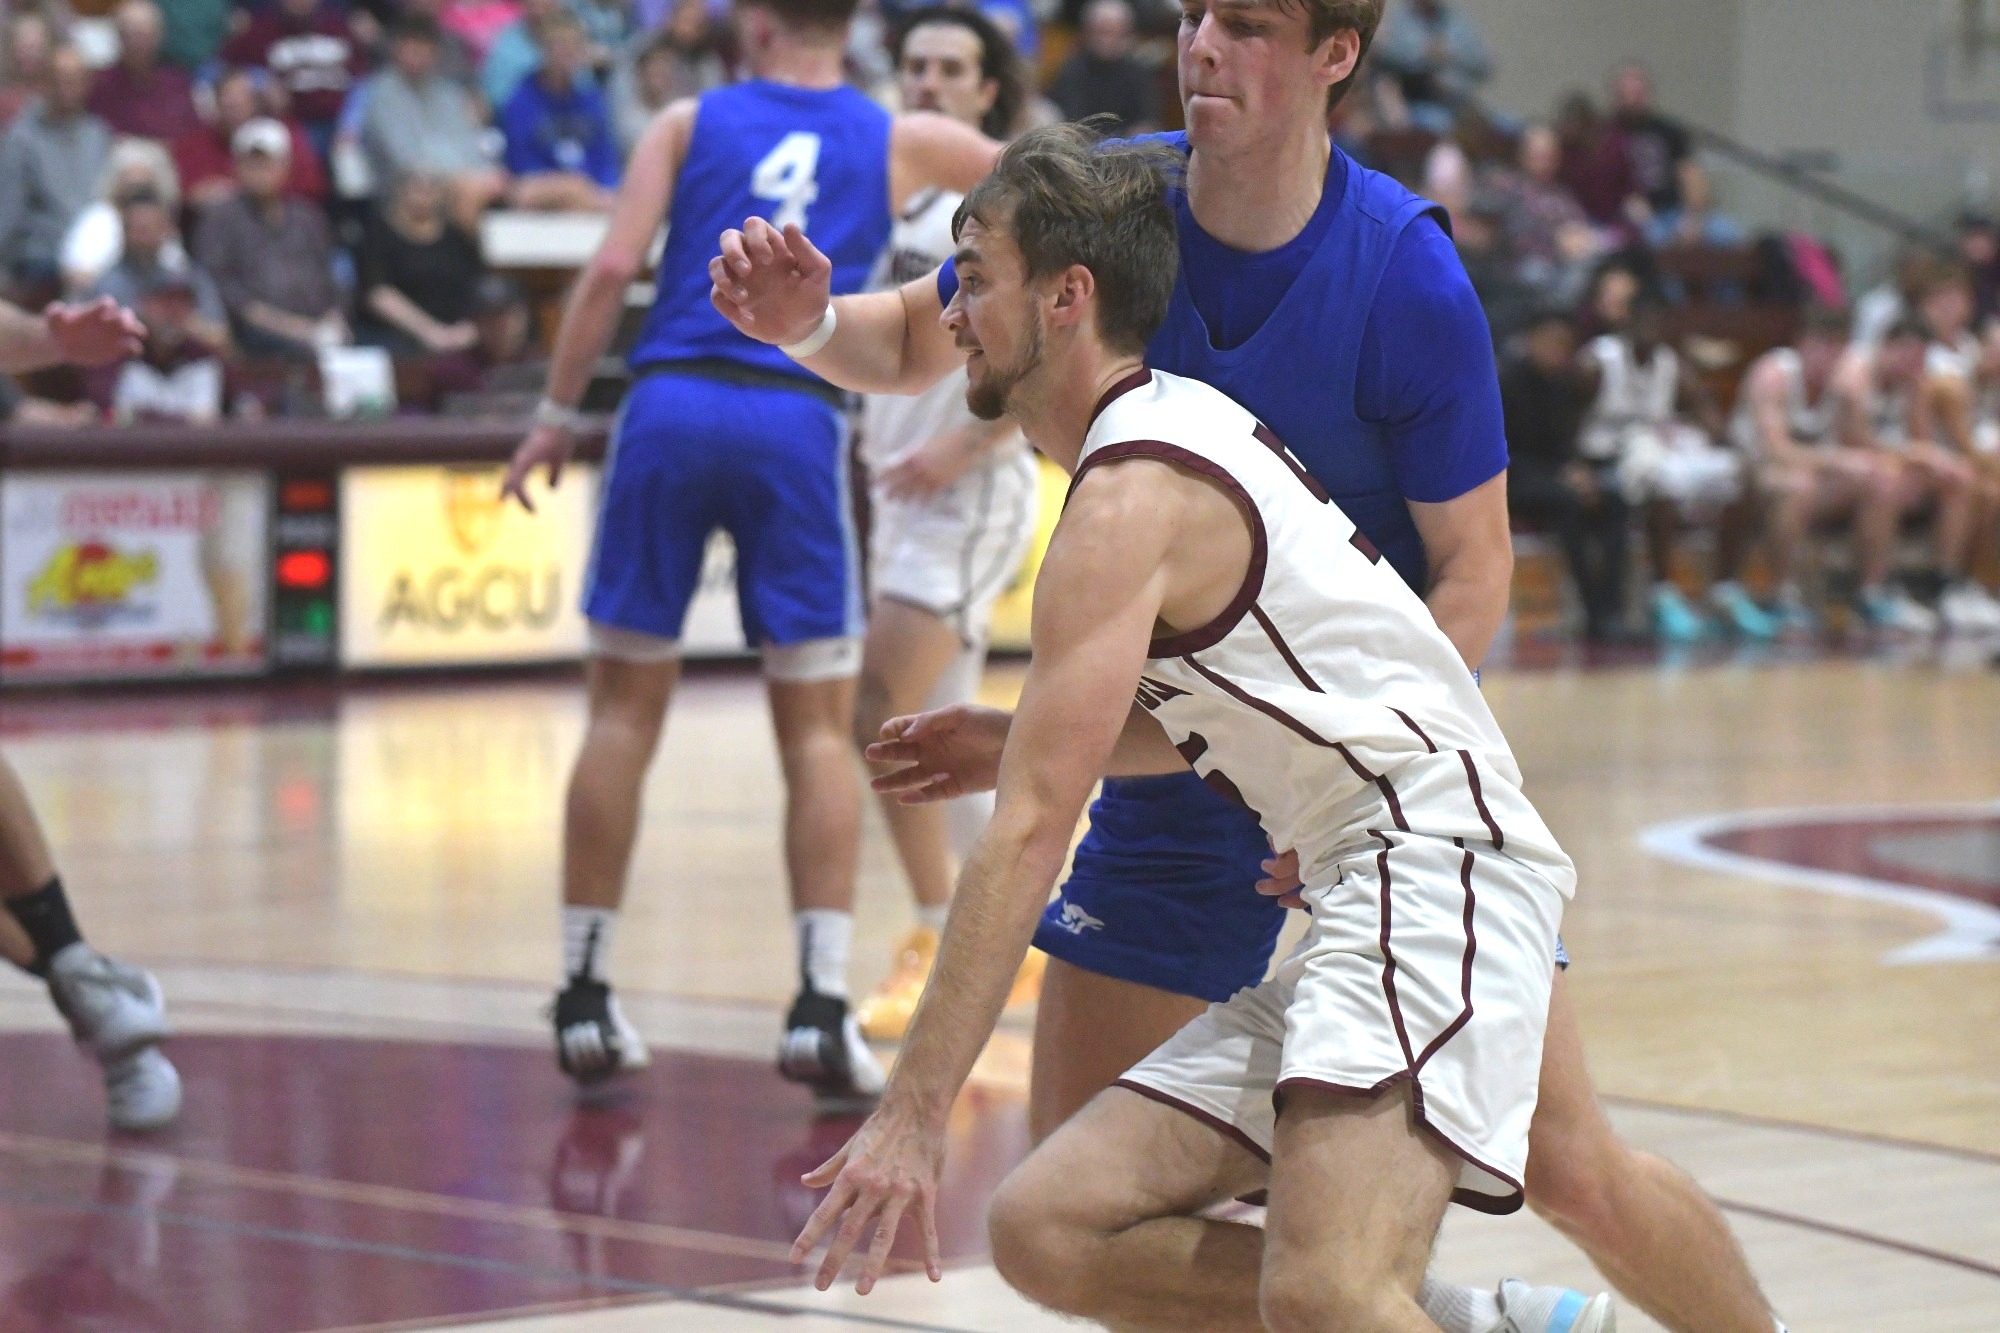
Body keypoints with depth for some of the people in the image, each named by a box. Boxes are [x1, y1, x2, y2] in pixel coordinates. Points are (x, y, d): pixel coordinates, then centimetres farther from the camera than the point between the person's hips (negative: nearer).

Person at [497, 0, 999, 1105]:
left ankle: (584, 996, 12)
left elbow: (612, 268, 0)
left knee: (624, 711, 9)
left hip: (671, 404, 1)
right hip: (795, 422, -1)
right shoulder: (898, 141, 14)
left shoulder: (691, 123, 12)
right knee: (818, 727, 5)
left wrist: (556, 413, 5)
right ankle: (820, 1008, -4)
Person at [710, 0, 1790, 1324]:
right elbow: (913, 344, 7)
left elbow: (1474, 569, -14)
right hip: (1174, 773, 4)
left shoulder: (1406, 278, -19)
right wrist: (808, 321, -16)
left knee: (1574, 1172, -7)